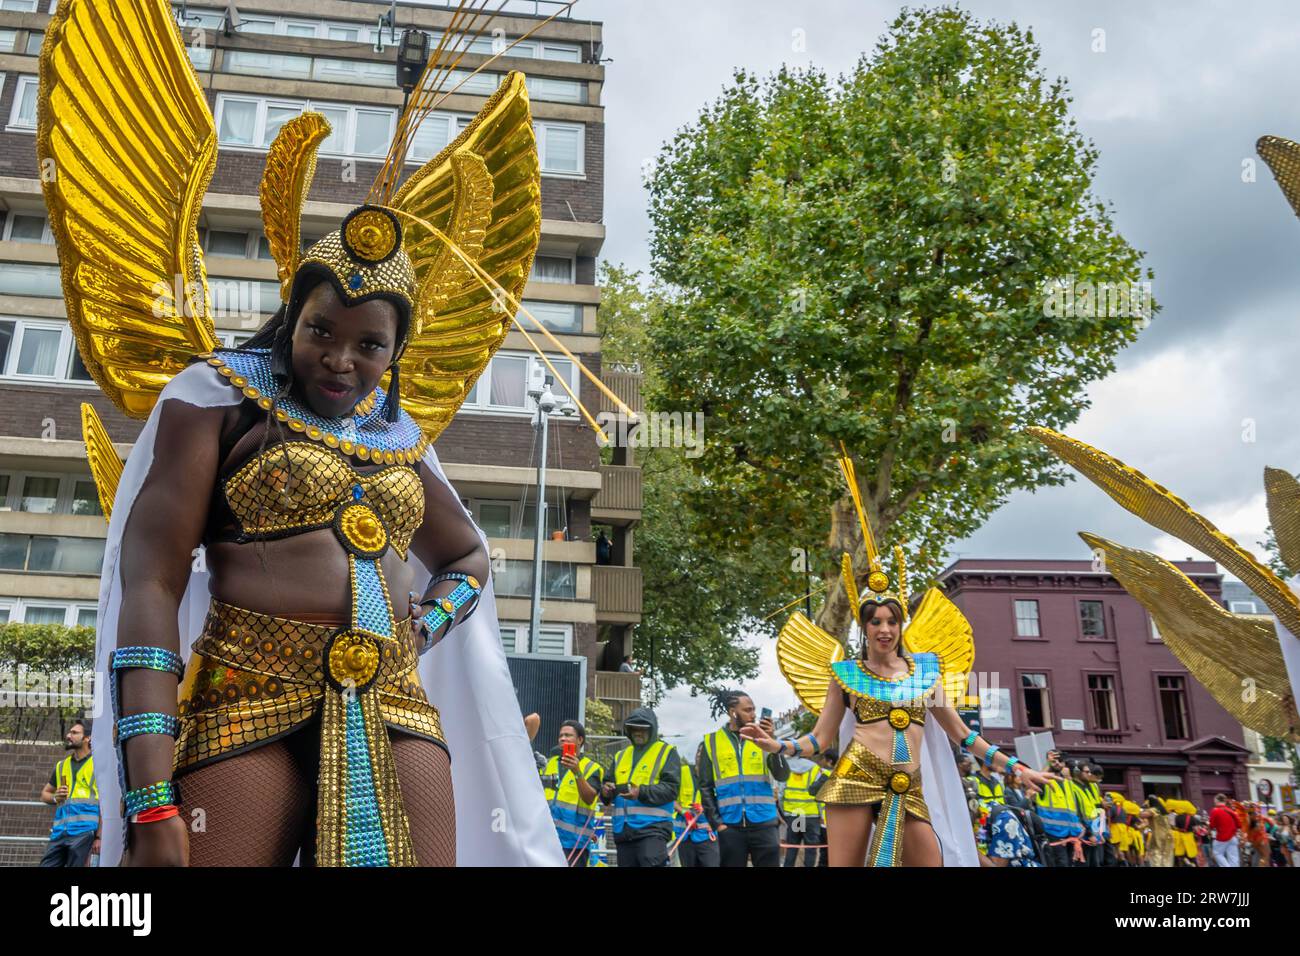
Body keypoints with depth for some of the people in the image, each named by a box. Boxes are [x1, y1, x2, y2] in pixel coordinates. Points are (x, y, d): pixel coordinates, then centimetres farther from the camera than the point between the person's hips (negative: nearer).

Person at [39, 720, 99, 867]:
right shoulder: (60, 766, 19)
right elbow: (44, 794, 28)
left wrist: (99, 836, -7)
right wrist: (55, 798, 4)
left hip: (84, 831, -5)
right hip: (60, 831, 5)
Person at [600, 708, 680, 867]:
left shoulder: (667, 752, 4)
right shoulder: (621, 756, 22)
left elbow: (671, 788, -8)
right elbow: (608, 783, 22)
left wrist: (642, 792, -22)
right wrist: (606, 791, -3)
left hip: (653, 827, -6)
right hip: (623, 829, 6)